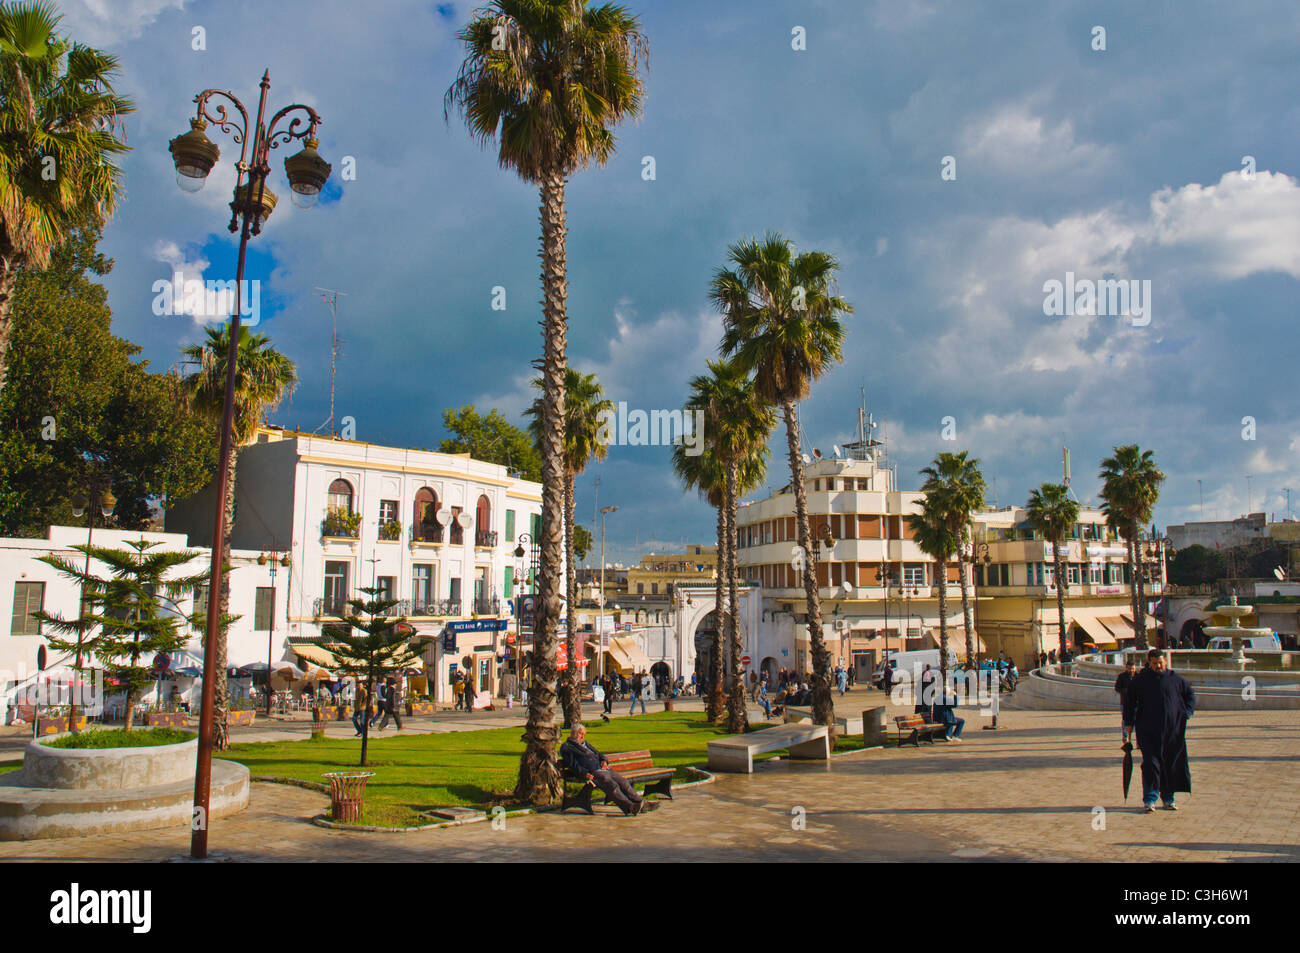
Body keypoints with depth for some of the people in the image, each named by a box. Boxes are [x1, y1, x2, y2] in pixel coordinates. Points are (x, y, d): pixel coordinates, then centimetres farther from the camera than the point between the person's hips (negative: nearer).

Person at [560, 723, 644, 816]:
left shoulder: (585, 744, 31)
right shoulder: (566, 747, 6)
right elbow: (572, 765, -7)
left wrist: (604, 761, 7)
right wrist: (585, 773, -22)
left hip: (603, 769, 8)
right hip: (592, 773, -8)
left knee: (624, 782, -12)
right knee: (611, 784, -30)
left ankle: (641, 802, -17)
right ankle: (629, 807, -39)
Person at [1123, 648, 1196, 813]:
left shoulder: (1176, 679, 4)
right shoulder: (1140, 679, 2)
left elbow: (1191, 696, 18)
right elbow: (1129, 700, 9)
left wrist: (1186, 714, 5)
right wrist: (1128, 723, 5)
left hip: (1173, 729, 2)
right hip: (1148, 730, -2)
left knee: (1171, 764, 5)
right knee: (1151, 764, -7)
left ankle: (1168, 798, 19)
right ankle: (1149, 800, -4)